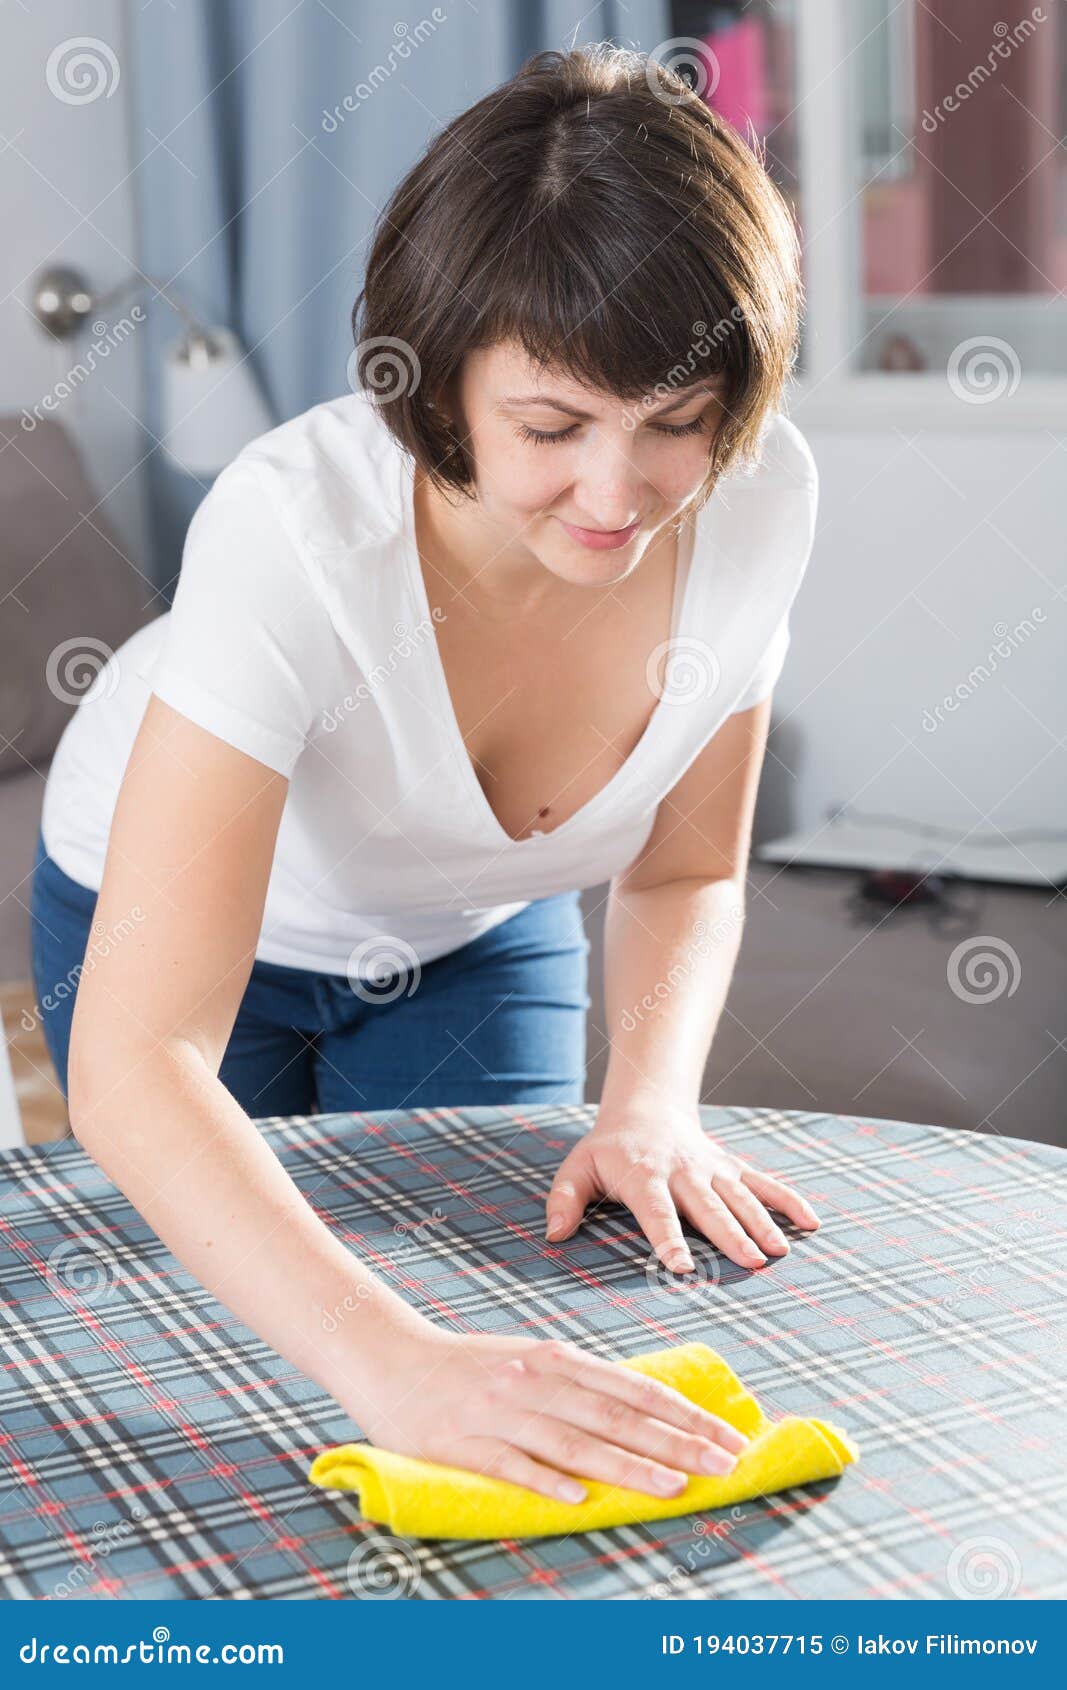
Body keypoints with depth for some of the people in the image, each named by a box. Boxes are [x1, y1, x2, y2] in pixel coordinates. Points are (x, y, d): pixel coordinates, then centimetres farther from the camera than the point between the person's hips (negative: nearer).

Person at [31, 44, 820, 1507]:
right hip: (178, 904, -2)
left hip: (481, 933, 3)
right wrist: (392, 1364, -62)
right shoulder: (298, 529, -43)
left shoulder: (757, 496, -28)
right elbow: (133, 1065, -50)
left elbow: (686, 871, -10)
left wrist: (651, 1102, -27)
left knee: (492, 1310, 6)